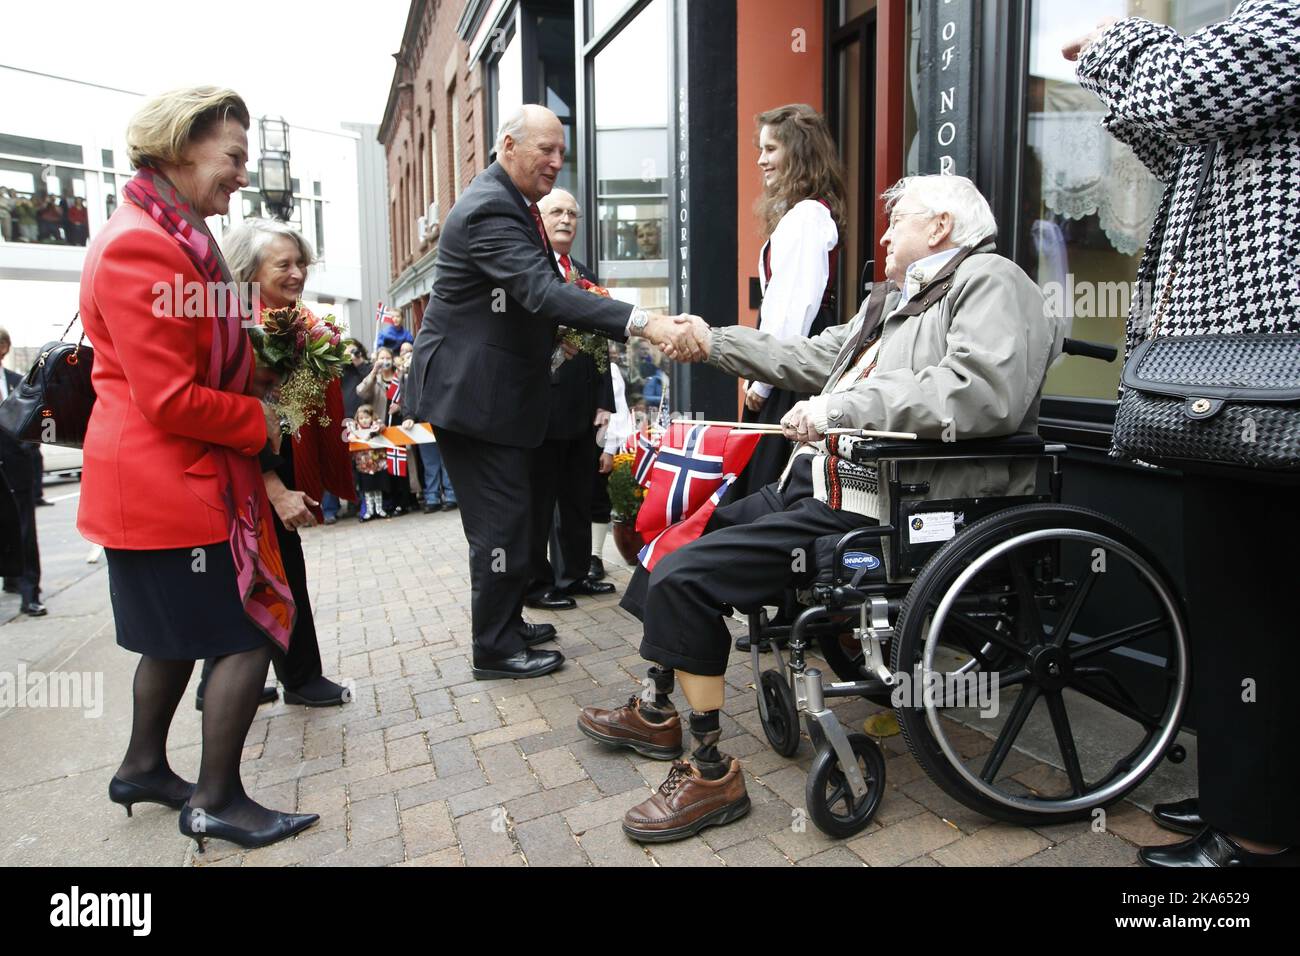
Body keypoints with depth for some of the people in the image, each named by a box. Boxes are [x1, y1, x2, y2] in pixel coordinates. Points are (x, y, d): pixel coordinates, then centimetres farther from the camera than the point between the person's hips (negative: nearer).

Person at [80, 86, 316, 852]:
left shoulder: (175, 237, 13)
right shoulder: (140, 246, -20)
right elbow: (170, 401, -23)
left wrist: (259, 400, 6)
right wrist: (260, 423, -10)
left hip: (182, 479, 10)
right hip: (168, 487, -10)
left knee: (178, 631, 21)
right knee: (254, 629, -3)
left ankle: (144, 767, 39)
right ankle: (216, 801, 14)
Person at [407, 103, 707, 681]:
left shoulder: (511, 203, 14)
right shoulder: (490, 209, -20)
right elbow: (543, 291, -36)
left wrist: (559, 329, 8)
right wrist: (645, 324, -44)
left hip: (496, 386, 11)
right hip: (473, 390, -11)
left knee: (505, 515, 18)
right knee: (501, 520, -4)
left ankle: (505, 623, 33)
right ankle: (495, 650, 11)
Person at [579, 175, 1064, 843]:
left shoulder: (990, 281, -6)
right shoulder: (893, 301, 24)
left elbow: (985, 391, -24)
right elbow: (810, 358, 26)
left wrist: (846, 405, -24)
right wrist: (712, 343, 25)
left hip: (872, 508, -10)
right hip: (819, 484, 10)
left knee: (683, 576, -19)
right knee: (678, 538, 14)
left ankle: (712, 775, -2)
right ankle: (657, 714, 31)